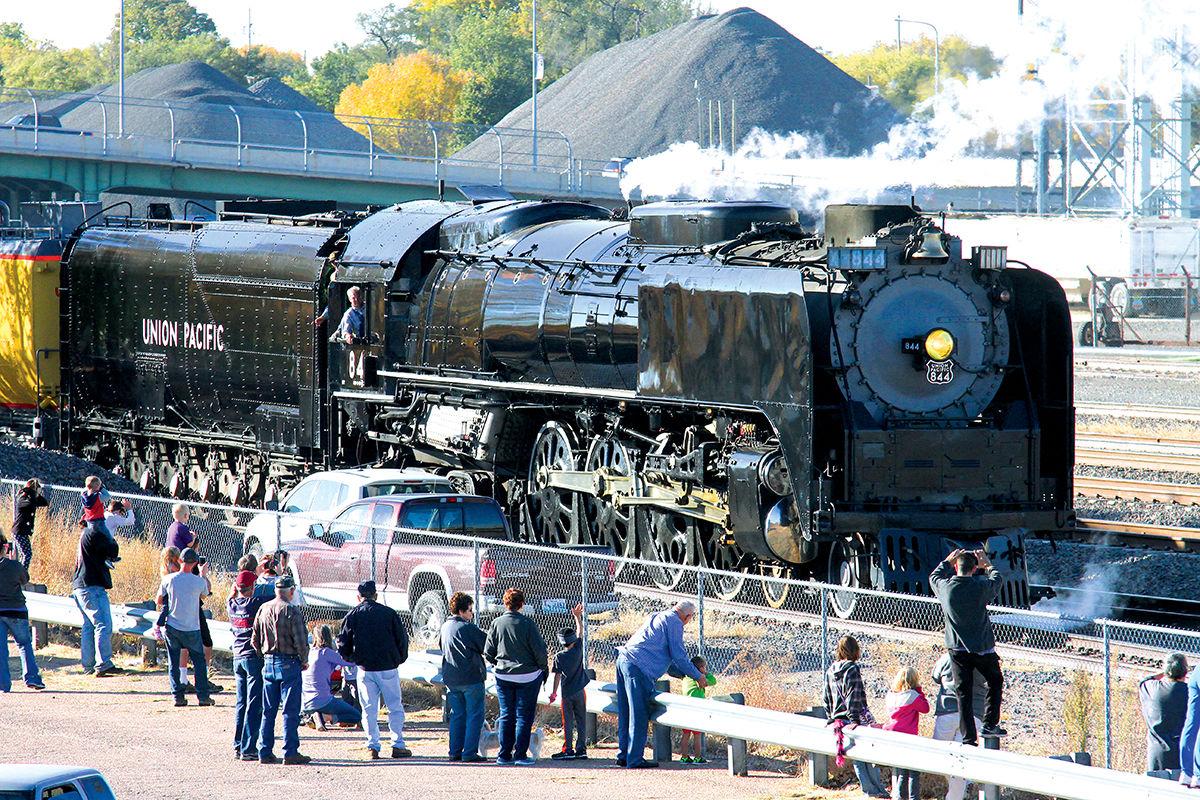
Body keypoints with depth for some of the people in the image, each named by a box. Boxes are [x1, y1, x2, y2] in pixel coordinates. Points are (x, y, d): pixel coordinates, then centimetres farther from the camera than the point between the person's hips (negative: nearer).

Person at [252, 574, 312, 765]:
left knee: (268, 711, 11)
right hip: (288, 663, -6)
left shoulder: (263, 609, 6)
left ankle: (265, 752, 12)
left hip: (268, 663, 6)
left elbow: (255, 639, 10)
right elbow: (300, 640, -15)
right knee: (290, 710, -2)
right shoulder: (291, 611, -13)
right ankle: (290, 753, -3)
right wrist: (304, 661, 0)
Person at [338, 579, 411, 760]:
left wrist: (353, 659, 21)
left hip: (365, 670, 1)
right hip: (388, 668, -1)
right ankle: (398, 745, 2)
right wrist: (399, 659, 18)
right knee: (395, 707, 6)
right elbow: (402, 639, 2)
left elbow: (343, 645, 2)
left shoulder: (352, 616, 1)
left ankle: (372, 746, 3)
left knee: (369, 709, 7)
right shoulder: (389, 613, -1)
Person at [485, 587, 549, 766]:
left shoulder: (496, 623, -3)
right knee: (524, 716, 3)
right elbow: (539, 650, -10)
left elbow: (488, 652, 2)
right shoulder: (527, 624, -13)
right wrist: (544, 669, 5)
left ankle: (504, 755, 10)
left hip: (503, 676, 3)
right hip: (527, 676, -3)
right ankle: (520, 755, -1)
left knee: (506, 715, 11)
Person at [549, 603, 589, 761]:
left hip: (566, 693, -1)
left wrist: (554, 691, 3)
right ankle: (581, 749, 5)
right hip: (580, 692, 1)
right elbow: (580, 631, 7)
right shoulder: (578, 650, -4)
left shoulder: (559, 657, -7)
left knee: (568, 722, 3)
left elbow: (557, 675, -5)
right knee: (581, 721, 6)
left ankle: (568, 749, 0)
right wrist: (577, 617, 17)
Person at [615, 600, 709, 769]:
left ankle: (623, 755, 19)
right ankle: (635, 759, -6)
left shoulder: (657, 617, 27)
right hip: (638, 668, -9)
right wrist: (698, 676, 6)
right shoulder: (675, 623, -2)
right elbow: (678, 655, -5)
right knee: (639, 715, -6)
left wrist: (685, 673, 37)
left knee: (626, 714, 15)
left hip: (623, 659, 9)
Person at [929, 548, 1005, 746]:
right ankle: (990, 724, 15)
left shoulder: (946, 587, -8)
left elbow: (934, 577, 15)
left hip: (957, 649, 2)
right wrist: (987, 565, 21)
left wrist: (948, 561, 26)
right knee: (995, 681, 21)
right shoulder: (981, 587, -14)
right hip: (982, 647, -2)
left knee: (963, 693, 5)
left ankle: (969, 738, 2)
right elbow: (997, 580, 7)